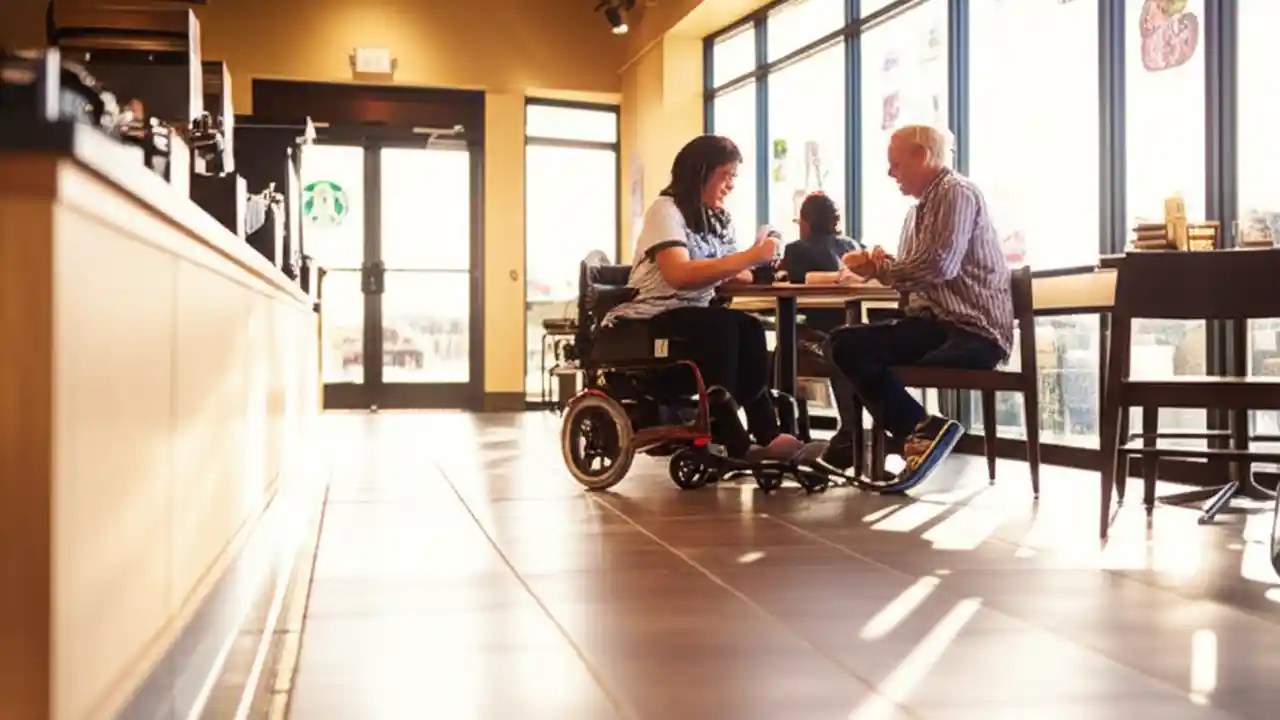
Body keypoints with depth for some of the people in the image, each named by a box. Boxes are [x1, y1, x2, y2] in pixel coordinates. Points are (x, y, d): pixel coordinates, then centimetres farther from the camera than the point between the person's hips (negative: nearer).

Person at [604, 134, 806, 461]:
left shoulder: (719, 219, 13)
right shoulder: (666, 210, -11)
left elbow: (726, 275, 1)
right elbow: (679, 275, -28)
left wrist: (757, 265, -21)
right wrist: (748, 257, -28)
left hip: (695, 316, 7)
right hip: (650, 318, -7)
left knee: (749, 330, -22)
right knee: (723, 327, -31)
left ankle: (765, 433, -21)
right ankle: (733, 441, -28)